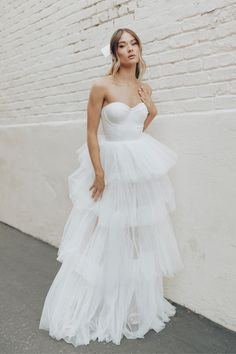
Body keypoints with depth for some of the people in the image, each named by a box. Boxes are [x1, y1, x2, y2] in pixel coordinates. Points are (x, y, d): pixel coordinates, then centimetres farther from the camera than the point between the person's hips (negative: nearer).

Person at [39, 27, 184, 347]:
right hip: (112, 167, -5)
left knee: (142, 237, 13)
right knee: (104, 239, 4)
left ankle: (139, 304, 33)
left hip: (142, 169, 5)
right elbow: (91, 133, -11)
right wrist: (99, 174, -14)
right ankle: (92, 309, 24)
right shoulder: (102, 86, -10)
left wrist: (150, 108, 8)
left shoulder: (145, 88, 7)